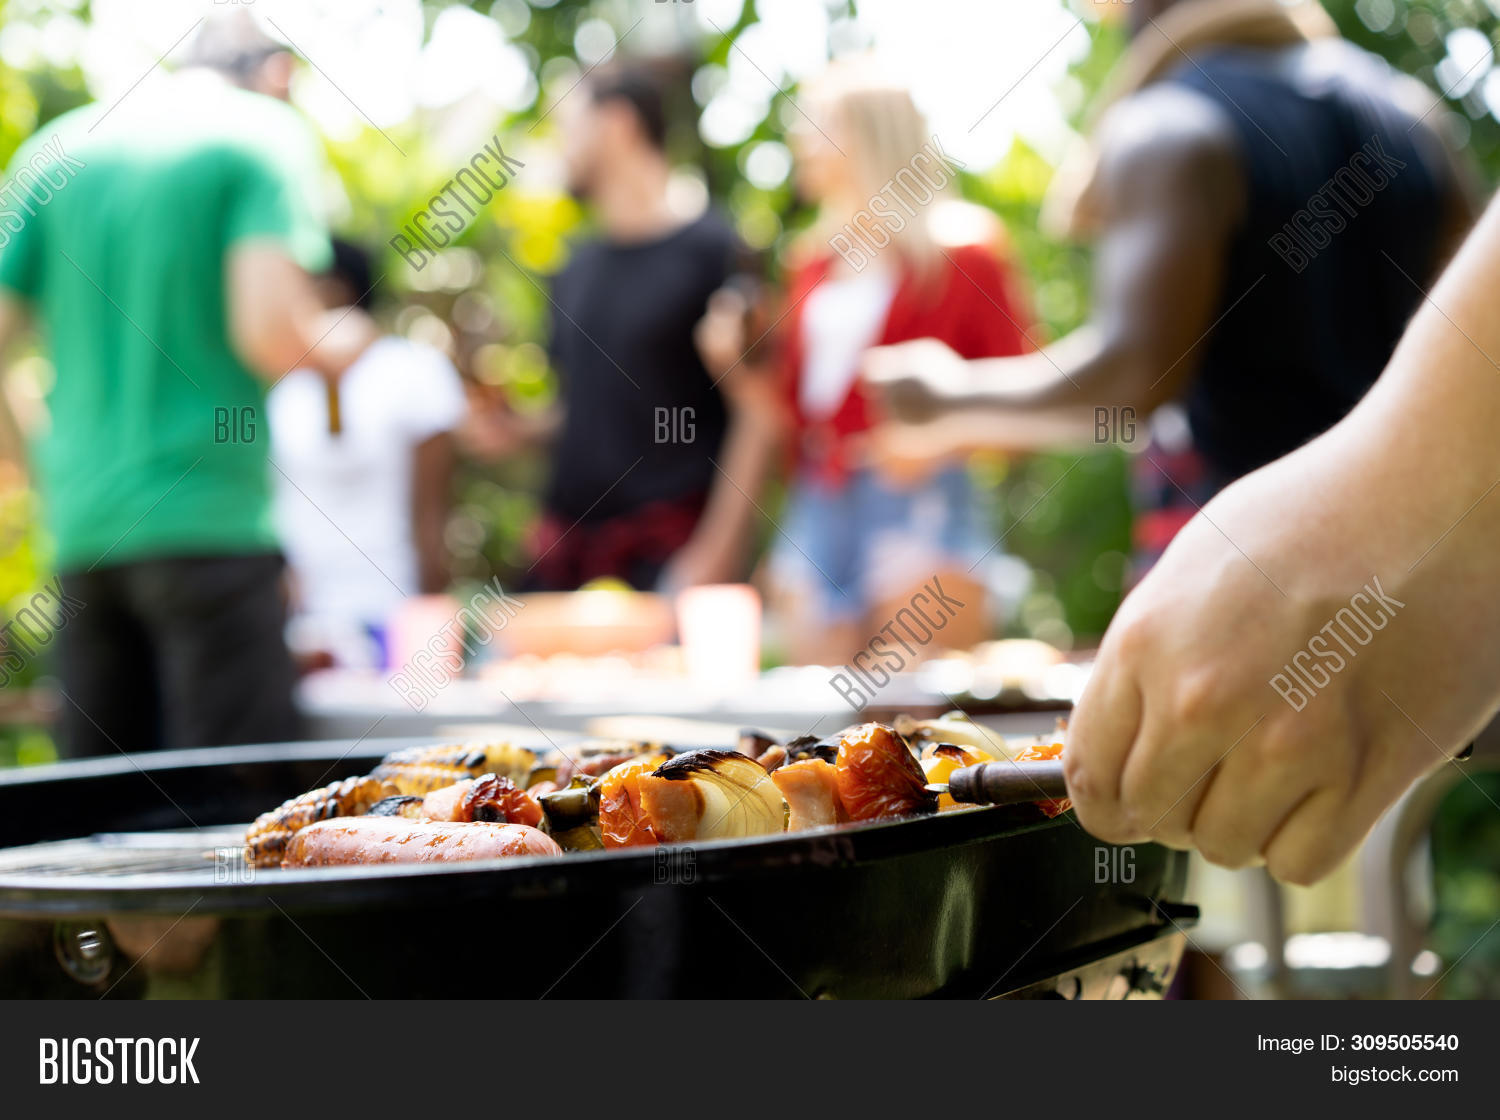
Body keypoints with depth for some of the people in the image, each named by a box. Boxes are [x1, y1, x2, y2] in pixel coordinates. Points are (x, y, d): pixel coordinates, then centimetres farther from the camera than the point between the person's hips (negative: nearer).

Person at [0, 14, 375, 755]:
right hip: (208, 523, -6)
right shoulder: (263, 132, -2)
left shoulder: (60, 144, 14)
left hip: (81, 527, 6)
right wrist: (339, 346, 6)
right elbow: (270, 332, -16)